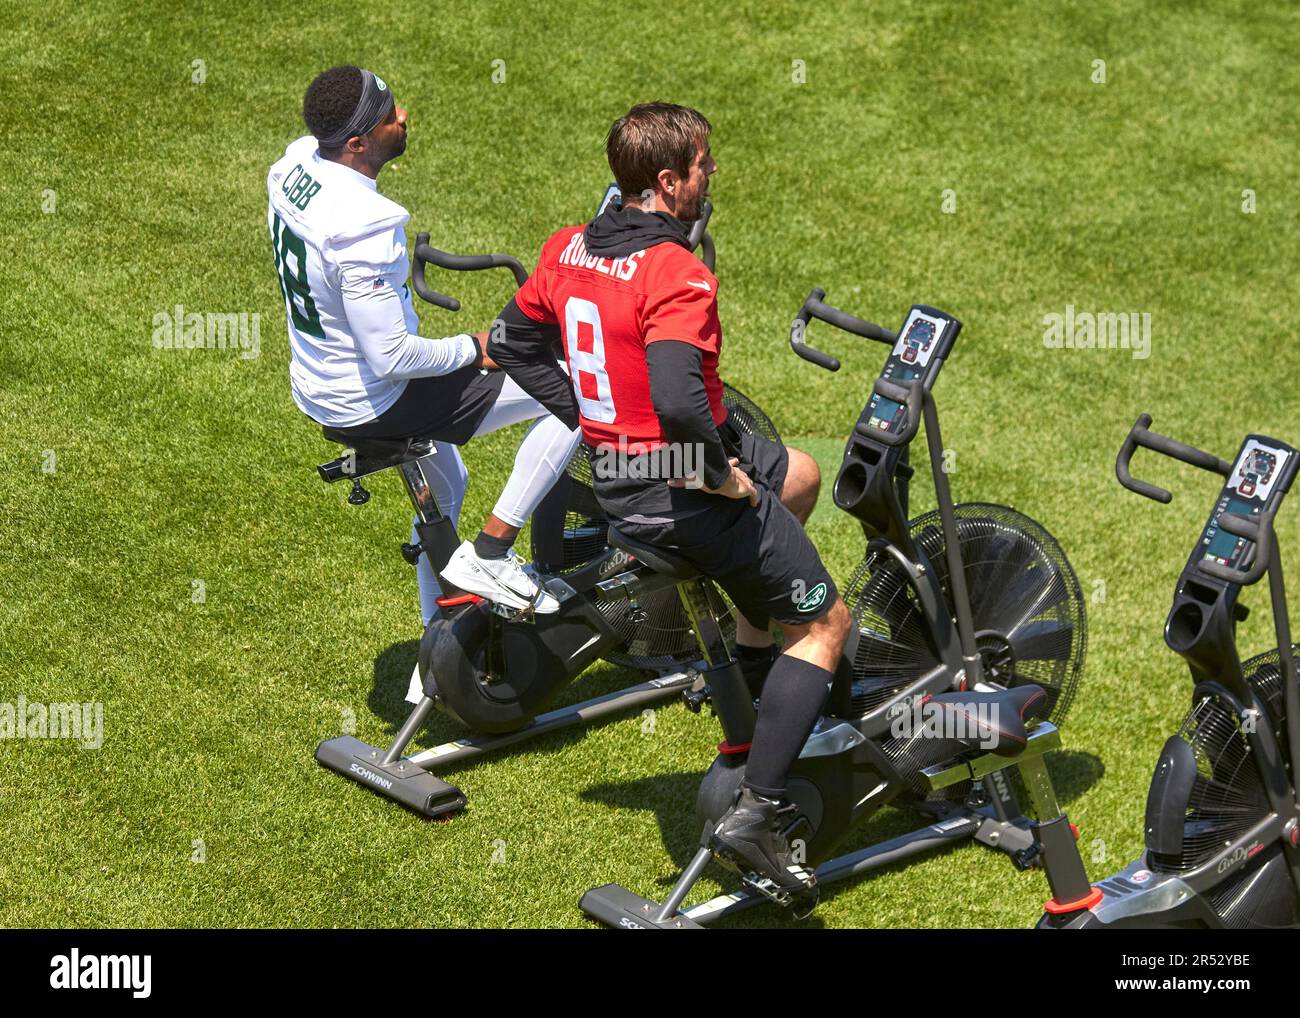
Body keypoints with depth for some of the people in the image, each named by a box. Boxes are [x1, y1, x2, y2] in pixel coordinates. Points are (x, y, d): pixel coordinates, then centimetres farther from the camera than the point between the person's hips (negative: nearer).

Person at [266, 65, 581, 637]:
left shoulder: (295, 163, -6)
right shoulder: (361, 226, -34)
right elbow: (391, 357, -30)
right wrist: (475, 349, -14)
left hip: (315, 390, 10)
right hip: (374, 404, -10)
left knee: (445, 484, 36)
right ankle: (489, 556, -2)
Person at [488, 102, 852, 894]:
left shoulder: (570, 249, 0)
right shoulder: (676, 273, -25)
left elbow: (515, 345, 11)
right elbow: (679, 402, -37)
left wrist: (598, 421, 11)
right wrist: (723, 475, -19)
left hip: (615, 471, 9)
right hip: (682, 494, -9)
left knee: (800, 474, 33)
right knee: (825, 623, 8)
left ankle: (747, 658, 36)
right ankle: (756, 813, 0)